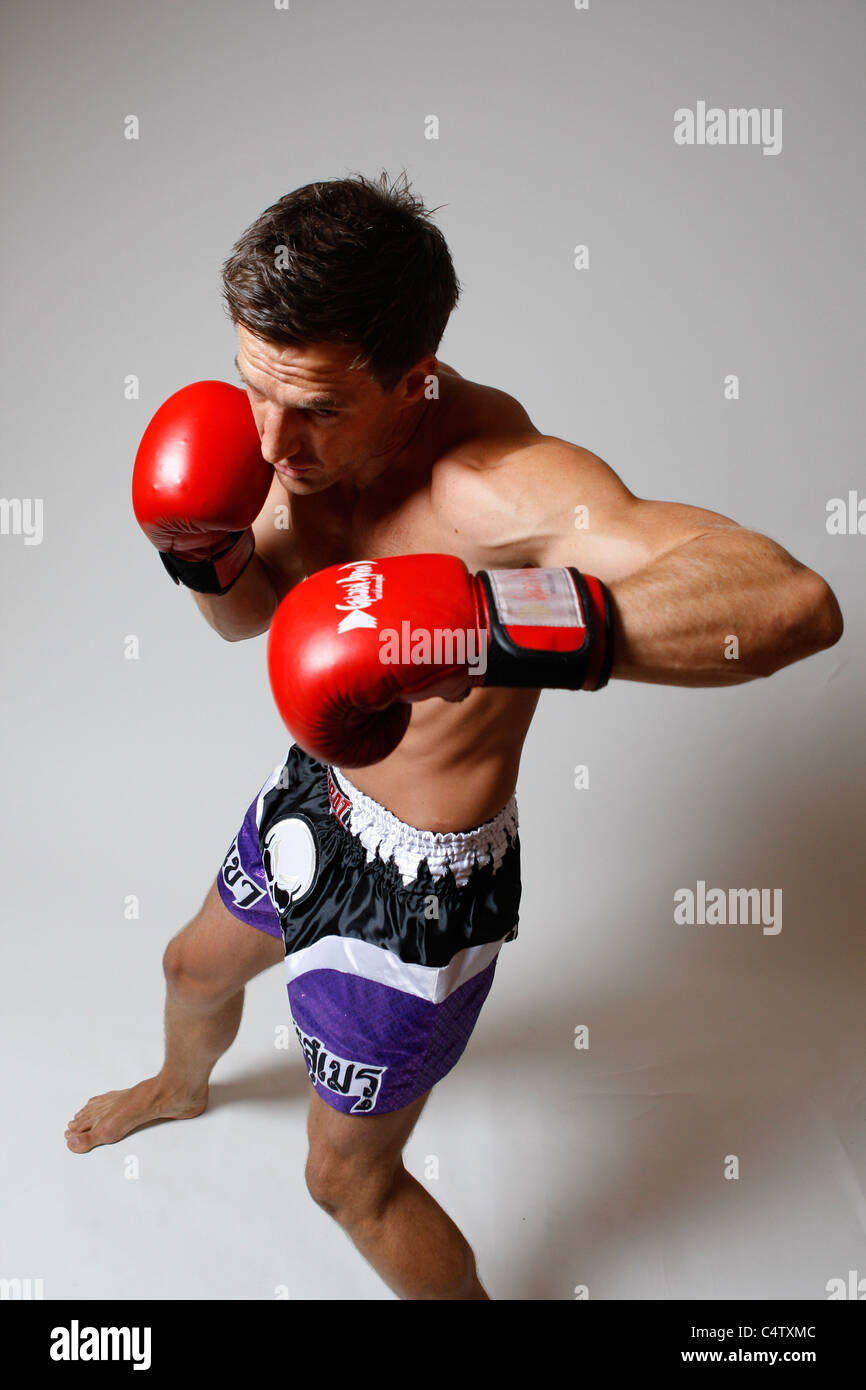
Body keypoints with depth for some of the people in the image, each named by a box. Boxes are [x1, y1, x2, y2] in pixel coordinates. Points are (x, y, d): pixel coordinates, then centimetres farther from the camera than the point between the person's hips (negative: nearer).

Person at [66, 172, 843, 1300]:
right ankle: (181, 1088, 73)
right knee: (197, 966, 35)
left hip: (421, 876, -8)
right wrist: (204, 558, -20)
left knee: (352, 1181, 12)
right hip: (317, 787, 8)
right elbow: (253, 613, 3)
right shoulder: (316, 426, -12)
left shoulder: (503, 485, -36)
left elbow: (797, 604, -49)